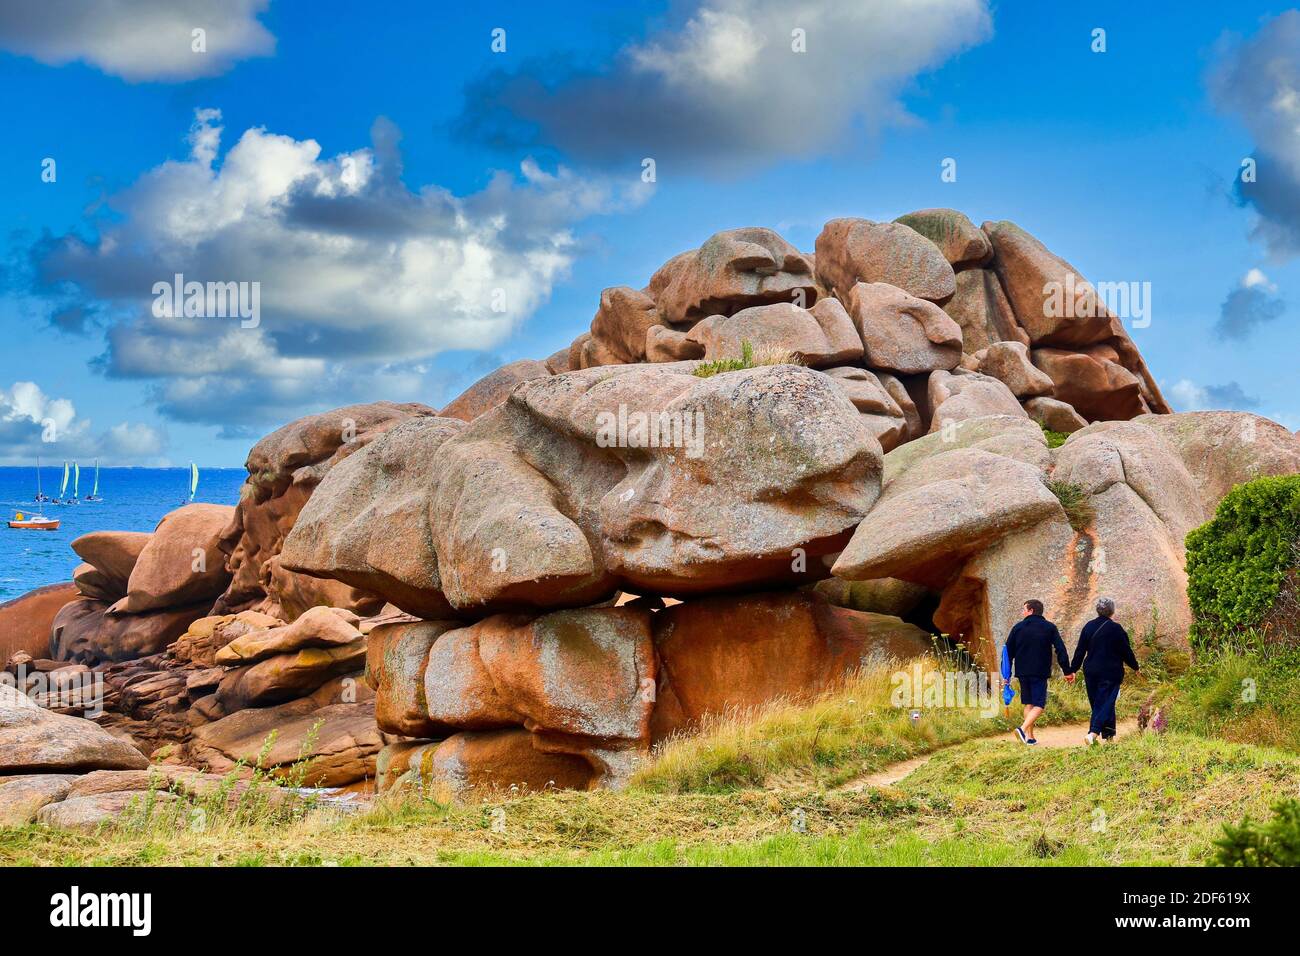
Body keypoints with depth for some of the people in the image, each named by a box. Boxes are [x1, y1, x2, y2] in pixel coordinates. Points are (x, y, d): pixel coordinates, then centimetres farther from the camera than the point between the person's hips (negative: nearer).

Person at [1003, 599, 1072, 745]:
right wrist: (1068, 671, 0)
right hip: (1040, 672, -3)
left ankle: (1030, 736, 10)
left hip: (1022, 672, 3)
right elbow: (1061, 650, -3)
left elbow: (1008, 652, 6)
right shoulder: (1049, 627, 1)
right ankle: (1023, 728, -24)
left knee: (1029, 704, 14)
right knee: (1039, 705, -2)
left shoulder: (1018, 627, 5)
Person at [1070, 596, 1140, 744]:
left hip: (1091, 671, 5)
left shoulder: (1088, 627, 4)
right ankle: (1093, 733, -20)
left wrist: (1072, 669, 13)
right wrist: (1135, 667, 12)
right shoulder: (1115, 628, -10)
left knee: (1096, 703, 13)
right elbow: (1126, 651, -3)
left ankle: (1108, 736, 18)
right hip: (1110, 673, -5)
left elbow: (1080, 651, 6)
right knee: (1105, 703, -4)